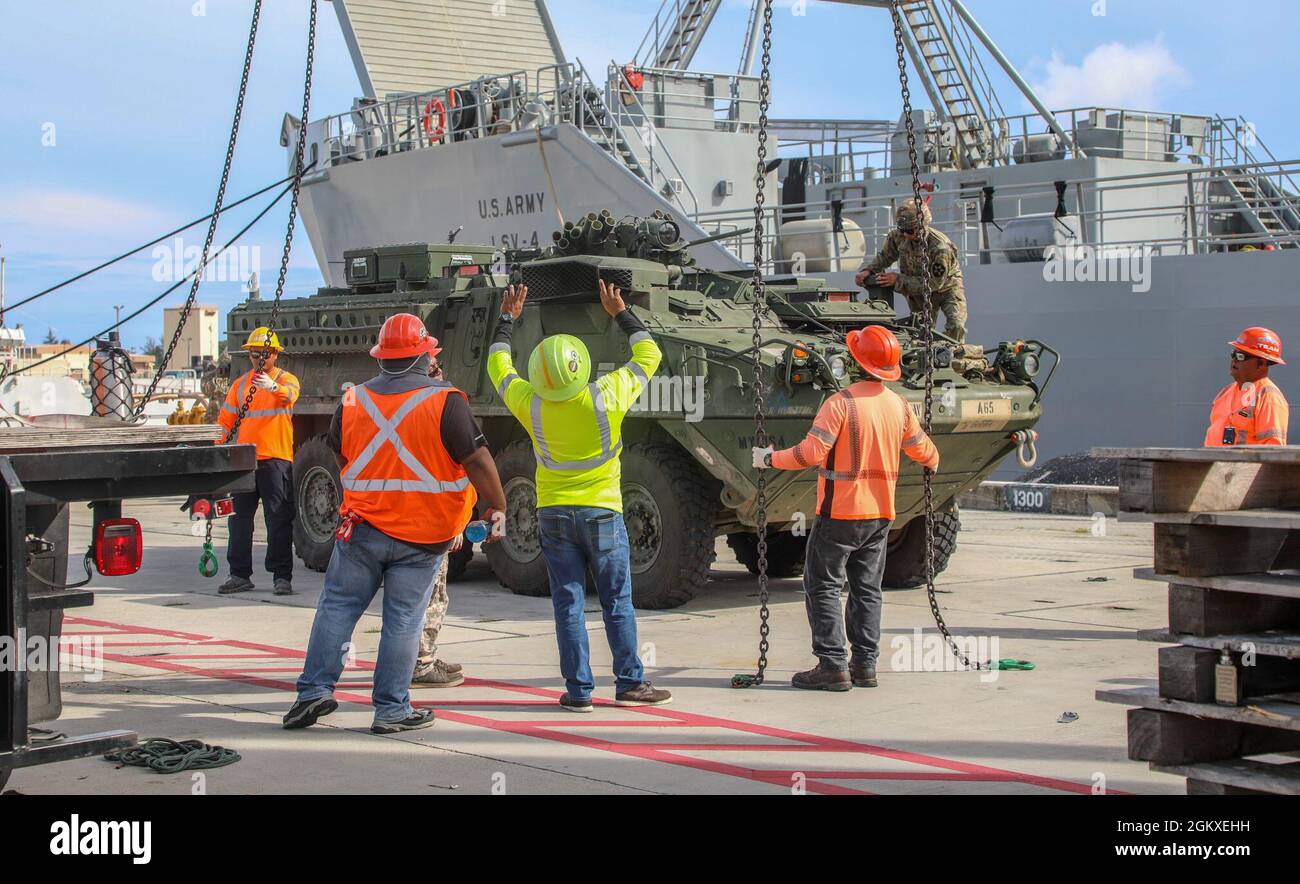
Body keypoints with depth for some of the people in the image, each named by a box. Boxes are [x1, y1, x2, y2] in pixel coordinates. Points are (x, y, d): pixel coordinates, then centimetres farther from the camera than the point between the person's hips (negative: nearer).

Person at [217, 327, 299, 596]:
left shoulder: (285, 379, 2)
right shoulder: (240, 384, 16)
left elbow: (289, 395, -23)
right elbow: (225, 420, 17)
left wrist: (272, 387, -45)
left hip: (276, 459, -5)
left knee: (279, 519, -4)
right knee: (239, 518, 7)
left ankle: (282, 576, -1)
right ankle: (240, 574, 14)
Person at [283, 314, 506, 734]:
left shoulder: (354, 400, 3)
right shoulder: (444, 402, -11)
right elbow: (478, 461, -13)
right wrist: (496, 508, -4)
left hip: (362, 528, 3)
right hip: (422, 537, -3)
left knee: (338, 606, 13)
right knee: (403, 620, 3)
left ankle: (315, 689, 11)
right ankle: (391, 709, 8)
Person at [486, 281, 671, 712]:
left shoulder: (531, 405, -10)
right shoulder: (606, 397, -14)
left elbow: (497, 365, 11)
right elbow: (649, 353, 2)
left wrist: (507, 318, 20)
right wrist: (620, 312, 11)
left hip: (553, 512, 2)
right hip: (601, 512, -1)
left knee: (568, 603, 5)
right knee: (617, 602, 7)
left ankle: (579, 689, 4)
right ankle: (630, 684, 10)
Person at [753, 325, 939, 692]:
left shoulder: (841, 403, -16)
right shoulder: (900, 406, 4)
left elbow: (811, 452, -20)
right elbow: (923, 450, 18)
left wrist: (770, 459, -6)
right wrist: (932, 462, 41)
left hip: (840, 511, -6)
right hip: (881, 513, 6)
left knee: (823, 587, 1)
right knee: (867, 589, 14)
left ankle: (833, 666, -4)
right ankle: (865, 665, 14)